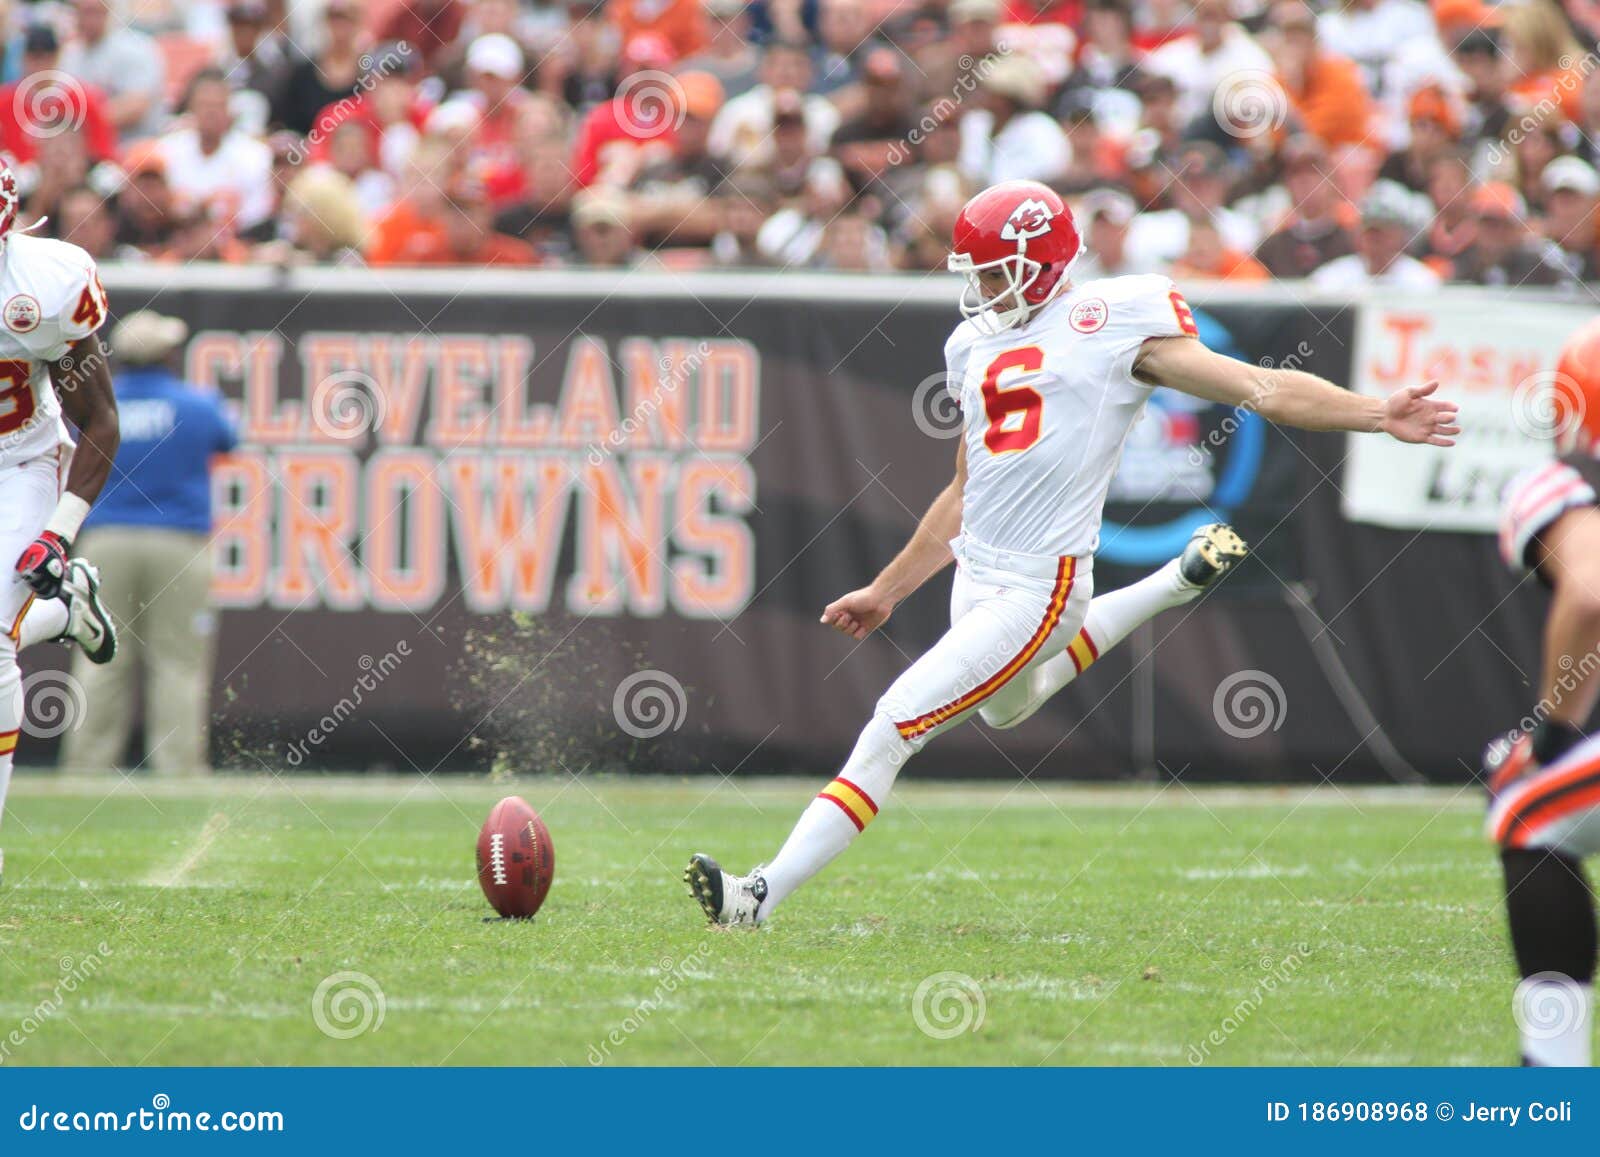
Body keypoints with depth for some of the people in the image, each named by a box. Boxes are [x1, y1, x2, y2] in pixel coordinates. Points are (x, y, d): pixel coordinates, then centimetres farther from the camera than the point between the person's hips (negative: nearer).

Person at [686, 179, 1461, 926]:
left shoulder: (1111, 324, -7)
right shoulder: (979, 348, 15)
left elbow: (1260, 387, -10)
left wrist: (1375, 415, -20)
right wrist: (884, 592, 26)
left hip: (1039, 590, -9)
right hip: (975, 578, 9)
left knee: (889, 733, -13)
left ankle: (766, 895, -9)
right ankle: (1179, 582, 44)